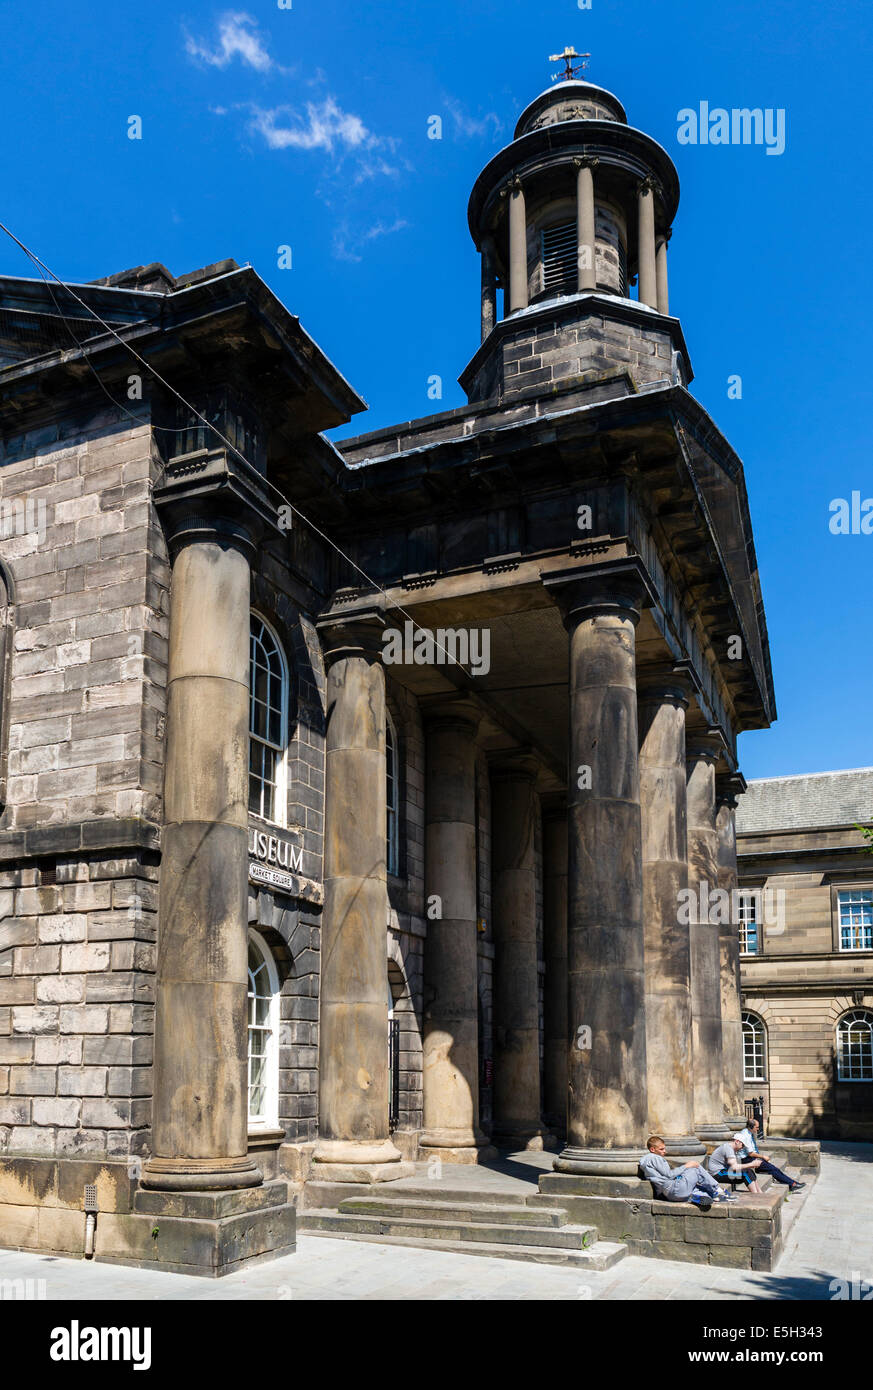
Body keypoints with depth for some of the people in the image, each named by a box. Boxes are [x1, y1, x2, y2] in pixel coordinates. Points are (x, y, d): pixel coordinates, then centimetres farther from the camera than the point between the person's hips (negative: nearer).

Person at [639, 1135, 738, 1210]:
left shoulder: (648, 1159, 25)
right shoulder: (654, 1158, -7)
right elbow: (669, 1175, -11)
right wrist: (686, 1166, -3)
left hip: (668, 1194, 10)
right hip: (674, 1189, -10)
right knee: (696, 1169, 0)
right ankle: (717, 1192, 5)